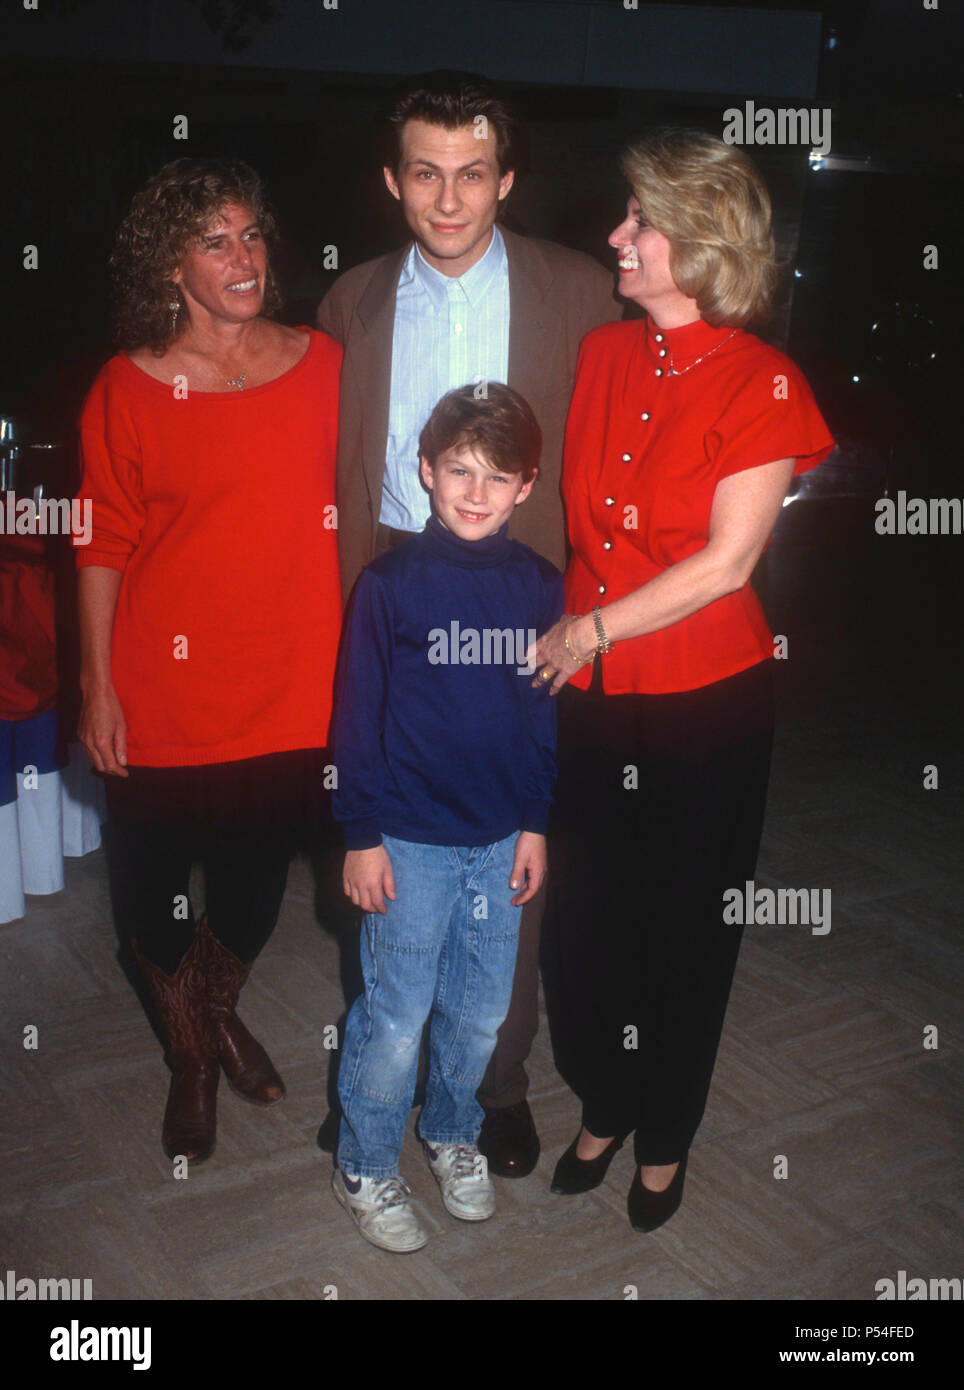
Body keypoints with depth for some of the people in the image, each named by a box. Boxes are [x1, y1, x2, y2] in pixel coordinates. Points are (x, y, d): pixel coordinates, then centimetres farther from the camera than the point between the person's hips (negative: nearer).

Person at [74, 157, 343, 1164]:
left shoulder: (318, 364, 0)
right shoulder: (128, 389, -8)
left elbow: (343, 514, 7)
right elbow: (103, 549, -4)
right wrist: (98, 688, -6)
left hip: (290, 686, 2)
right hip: (163, 694, -2)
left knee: (257, 872, 18)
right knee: (154, 884, 12)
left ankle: (219, 1010, 50)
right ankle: (191, 1058, 39)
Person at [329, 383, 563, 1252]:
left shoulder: (539, 586, 1)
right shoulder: (392, 583, -8)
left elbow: (548, 712, 9)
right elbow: (358, 715, -6)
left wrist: (537, 823, 8)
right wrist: (361, 836, -6)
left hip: (503, 841, 4)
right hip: (410, 840, -3)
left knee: (481, 1012, 15)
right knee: (395, 1019, 4)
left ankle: (452, 1134, 40)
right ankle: (364, 1170, 25)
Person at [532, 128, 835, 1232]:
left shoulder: (761, 385, -11)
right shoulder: (600, 355, 5)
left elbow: (724, 564, -15)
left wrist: (591, 629, -11)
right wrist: (559, 636, 1)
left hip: (705, 699, -4)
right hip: (588, 693, 4)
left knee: (686, 930, 12)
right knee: (584, 917, 13)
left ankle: (665, 1139, 36)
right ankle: (603, 1108, 40)